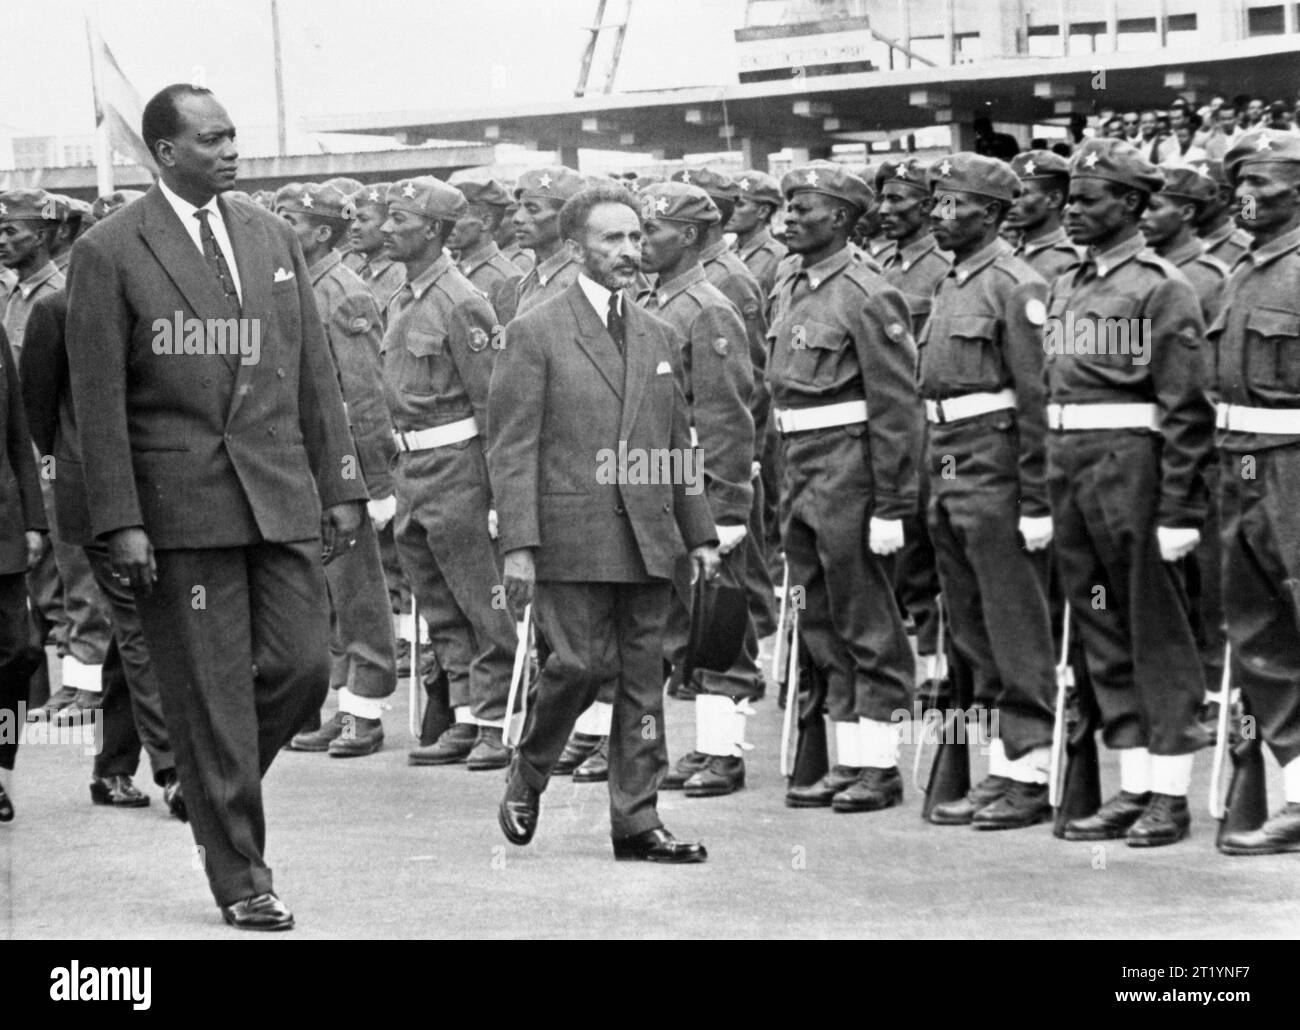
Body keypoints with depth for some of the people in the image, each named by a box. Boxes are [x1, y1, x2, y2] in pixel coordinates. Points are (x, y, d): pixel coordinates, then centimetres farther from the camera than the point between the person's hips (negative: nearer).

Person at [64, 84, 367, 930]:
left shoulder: (274, 238, 11)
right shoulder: (110, 254, -4)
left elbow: (315, 374, 13)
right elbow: (100, 403, -6)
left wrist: (341, 487, 9)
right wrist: (121, 523, -11)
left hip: (281, 497, 4)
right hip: (180, 503, -4)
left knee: (303, 668, -1)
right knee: (212, 695, 0)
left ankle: (216, 788, 27)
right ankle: (241, 878, 10)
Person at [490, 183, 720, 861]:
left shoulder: (659, 338, 16)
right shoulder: (534, 334, -2)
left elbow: (679, 445, 19)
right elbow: (512, 449, -6)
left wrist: (700, 534, 13)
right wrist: (518, 543, -14)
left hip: (648, 538, 5)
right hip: (571, 539, -5)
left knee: (643, 679, 5)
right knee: (581, 663, -10)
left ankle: (636, 822, 10)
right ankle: (526, 781, 14)